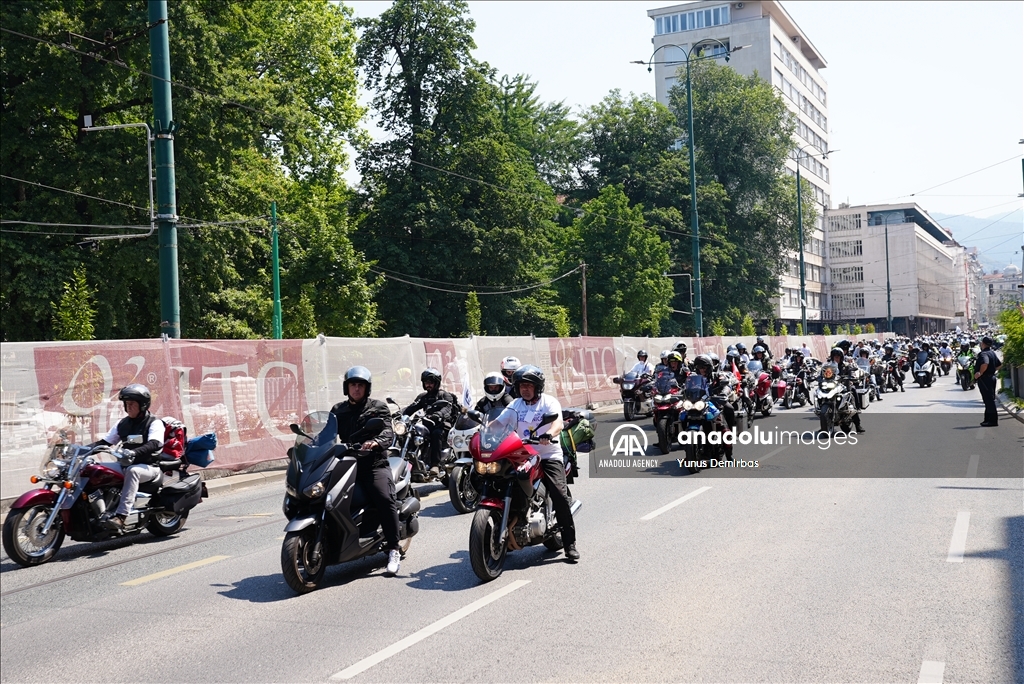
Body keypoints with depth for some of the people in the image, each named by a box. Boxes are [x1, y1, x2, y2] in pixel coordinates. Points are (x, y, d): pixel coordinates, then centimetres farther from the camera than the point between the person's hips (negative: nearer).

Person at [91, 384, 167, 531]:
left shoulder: (155, 423, -4)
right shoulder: (122, 423, 15)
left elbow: (154, 444, -22)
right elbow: (105, 442, 14)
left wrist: (133, 452, -40)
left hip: (150, 467, -7)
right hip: (126, 465, 7)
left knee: (132, 471, -39)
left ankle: (121, 515, -46)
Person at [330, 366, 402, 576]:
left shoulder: (378, 407, 9)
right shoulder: (338, 410, 22)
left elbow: (387, 431, -6)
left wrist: (376, 442, -29)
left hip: (374, 463, -4)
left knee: (385, 499, -27)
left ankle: (394, 551, -20)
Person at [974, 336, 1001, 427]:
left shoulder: (983, 354, -18)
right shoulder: (992, 353, 13)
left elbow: (985, 363, -37)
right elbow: (999, 364, 22)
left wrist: (980, 373, -26)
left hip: (984, 379, -10)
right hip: (992, 377, 10)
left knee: (989, 400, -8)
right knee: (990, 400, 14)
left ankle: (992, 420, -7)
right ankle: (988, 419, 20)